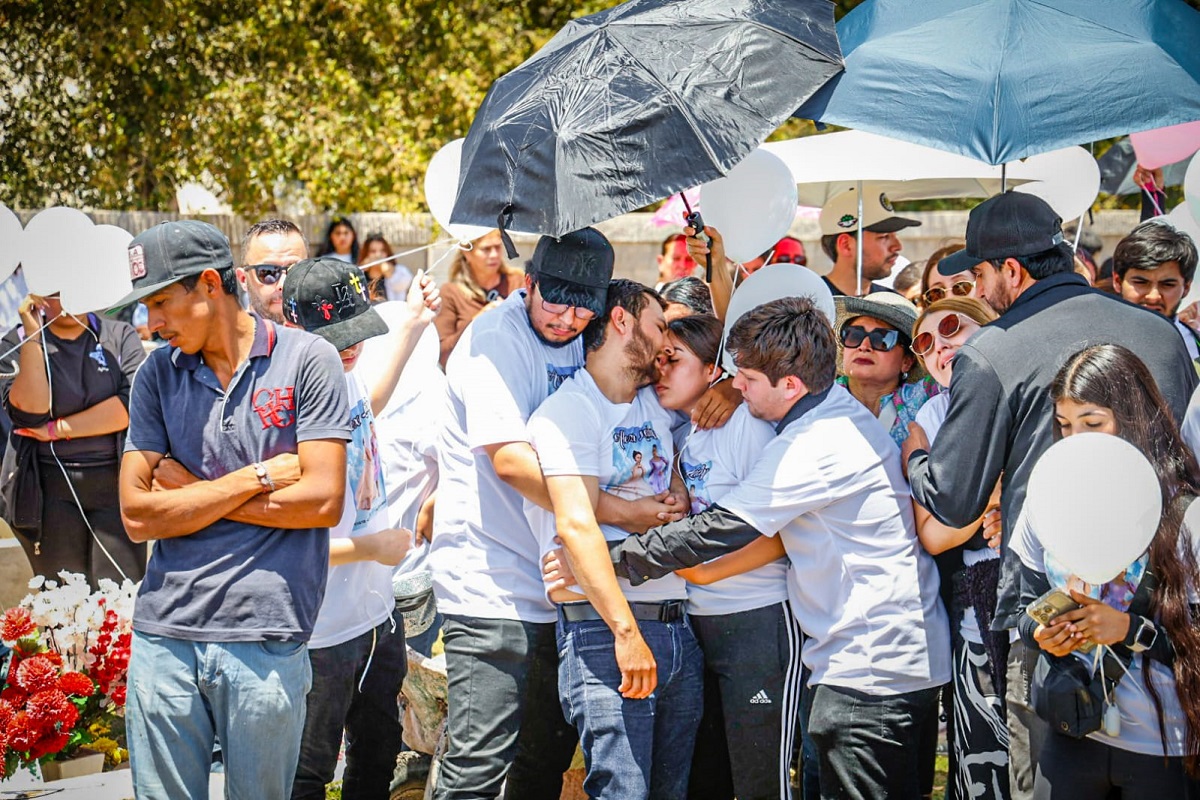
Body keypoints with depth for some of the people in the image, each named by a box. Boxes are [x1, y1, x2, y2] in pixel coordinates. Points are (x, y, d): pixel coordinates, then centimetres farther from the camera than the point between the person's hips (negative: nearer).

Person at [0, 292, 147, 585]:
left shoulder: (120, 335, 4)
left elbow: (134, 403, -11)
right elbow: (28, 414, -12)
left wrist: (58, 429, -10)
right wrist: (32, 336, -14)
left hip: (115, 484, 0)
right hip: (49, 491, 0)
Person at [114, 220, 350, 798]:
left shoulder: (307, 359, -2)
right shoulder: (157, 374, 8)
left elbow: (323, 501, -10)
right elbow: (138, 516, 1)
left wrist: (193, 492, -3)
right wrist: (255, 478, -6)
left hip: (266, 636, -3)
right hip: (165, 633, 3)